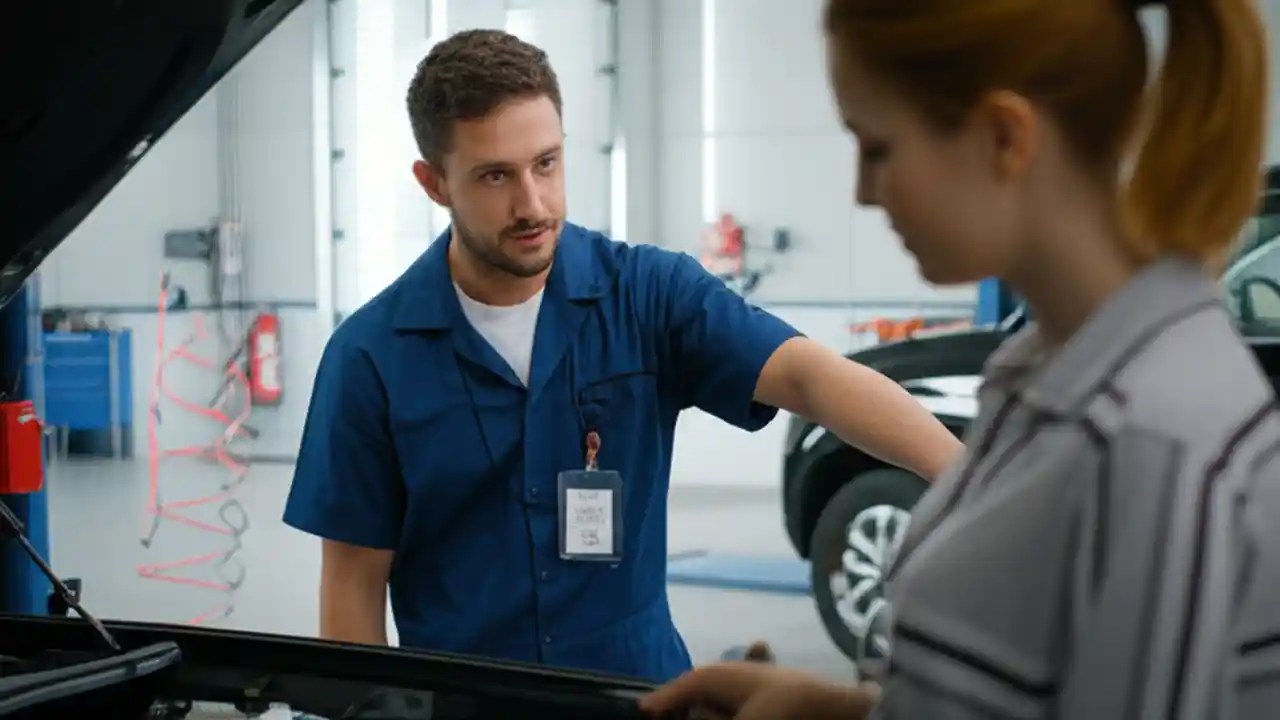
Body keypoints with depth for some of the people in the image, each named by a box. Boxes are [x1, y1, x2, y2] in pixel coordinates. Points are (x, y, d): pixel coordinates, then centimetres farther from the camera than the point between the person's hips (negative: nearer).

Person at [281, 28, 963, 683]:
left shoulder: (649, 292, -8)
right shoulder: (371, 358, -9)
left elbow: (810, 374, -21)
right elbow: (355, 579, -4)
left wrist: (965, 472, -35)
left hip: (640, 680, 1)